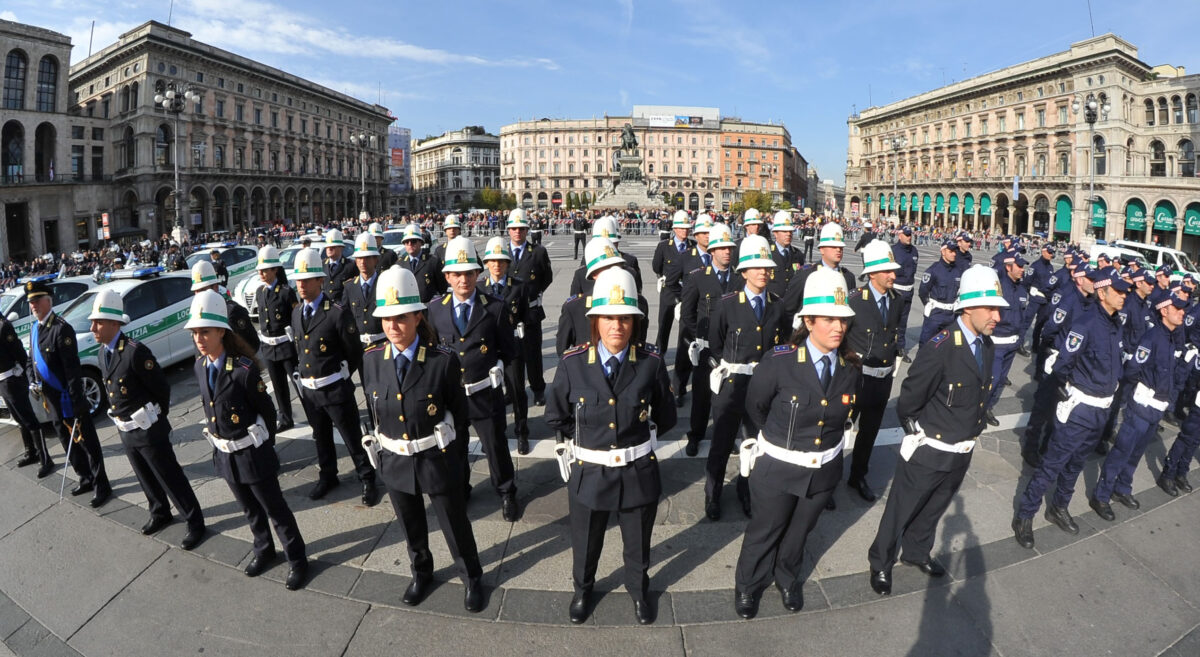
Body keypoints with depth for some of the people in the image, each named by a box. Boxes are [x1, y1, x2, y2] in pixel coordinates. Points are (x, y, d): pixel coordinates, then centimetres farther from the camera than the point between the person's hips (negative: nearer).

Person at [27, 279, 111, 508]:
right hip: (51, 399, 9)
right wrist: (33, 383, 6)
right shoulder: (34, 329, 8)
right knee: (67, 442, 18)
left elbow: (72, 368, -21)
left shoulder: (61, 328, -19)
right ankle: (86, 479, 32)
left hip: (67, 399, -9)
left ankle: (101, 486, 10)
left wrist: (77, 400, -21)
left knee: (86, 442, 1)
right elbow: (32, 360, 22)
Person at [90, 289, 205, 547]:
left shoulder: (135, 352, -23)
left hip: (148, 430, -8)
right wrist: (120, 418, 12)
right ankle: (160, 513, 43)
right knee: (146, 478, 23)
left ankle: (195, 523, 15)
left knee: (170, 478, 2)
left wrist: (157, 418, -3)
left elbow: (162, 388, -17)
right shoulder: (103, 352, 3)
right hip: (125, 431, 8)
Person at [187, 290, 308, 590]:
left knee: (274, 508, 7)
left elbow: (267, 410, -14)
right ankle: (264, 549, 45)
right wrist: (217, 438, 9)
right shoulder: (200, 367, -2)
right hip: (224, 452, 6)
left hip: (252, 452, -6)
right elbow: (211, 406, 10)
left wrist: (264, 445, -3)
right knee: (249, 508, 24)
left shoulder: (244, 369, -23)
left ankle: (297, 559, 24)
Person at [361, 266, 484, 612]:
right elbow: (374, 408, 6)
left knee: (454, 523, 14)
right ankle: (421, 573, 51)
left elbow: (459, 410, -9)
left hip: (437, 458, -3)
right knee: (411, 525, 25)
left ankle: (472, 578, 39)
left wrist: (457, 453, -3)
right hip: (394, 459, 4)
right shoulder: (372, 359, -9)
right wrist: (383, 444, 10)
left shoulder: (443, 360, -20)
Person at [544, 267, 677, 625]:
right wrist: (587, 436, 2)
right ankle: (583, 589, 54)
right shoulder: (572, 364, -14)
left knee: (638, 543, 24)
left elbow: (665, 419, 0)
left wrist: (637, 433, 0)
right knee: (585, 543, 24)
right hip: (588, 472, 0)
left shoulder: (651, 363, -13)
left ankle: (639, 590, 54)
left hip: (638, 473, 0)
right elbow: (556, 417, 0)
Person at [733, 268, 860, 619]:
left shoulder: (850, 365, -11)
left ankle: (788, 577, 53)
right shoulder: (780, 361, -24)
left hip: (824, 468, 4)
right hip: (778, 467, -4)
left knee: (800, 530, 25)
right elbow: (755, 405, -6)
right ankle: (748, 584, 43)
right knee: (765, 530, 17)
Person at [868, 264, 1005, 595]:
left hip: (962, 454, 7)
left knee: (933, 510, 27)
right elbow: (909, 400, -18)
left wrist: (971, 431, 12)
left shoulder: (986, 345, -1)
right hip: (928, 452, -7)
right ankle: (881, 562, 34)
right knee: (901, 511, 12)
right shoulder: (941, 347, -27)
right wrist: (917, 432, -4)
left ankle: (917, 552, 50)